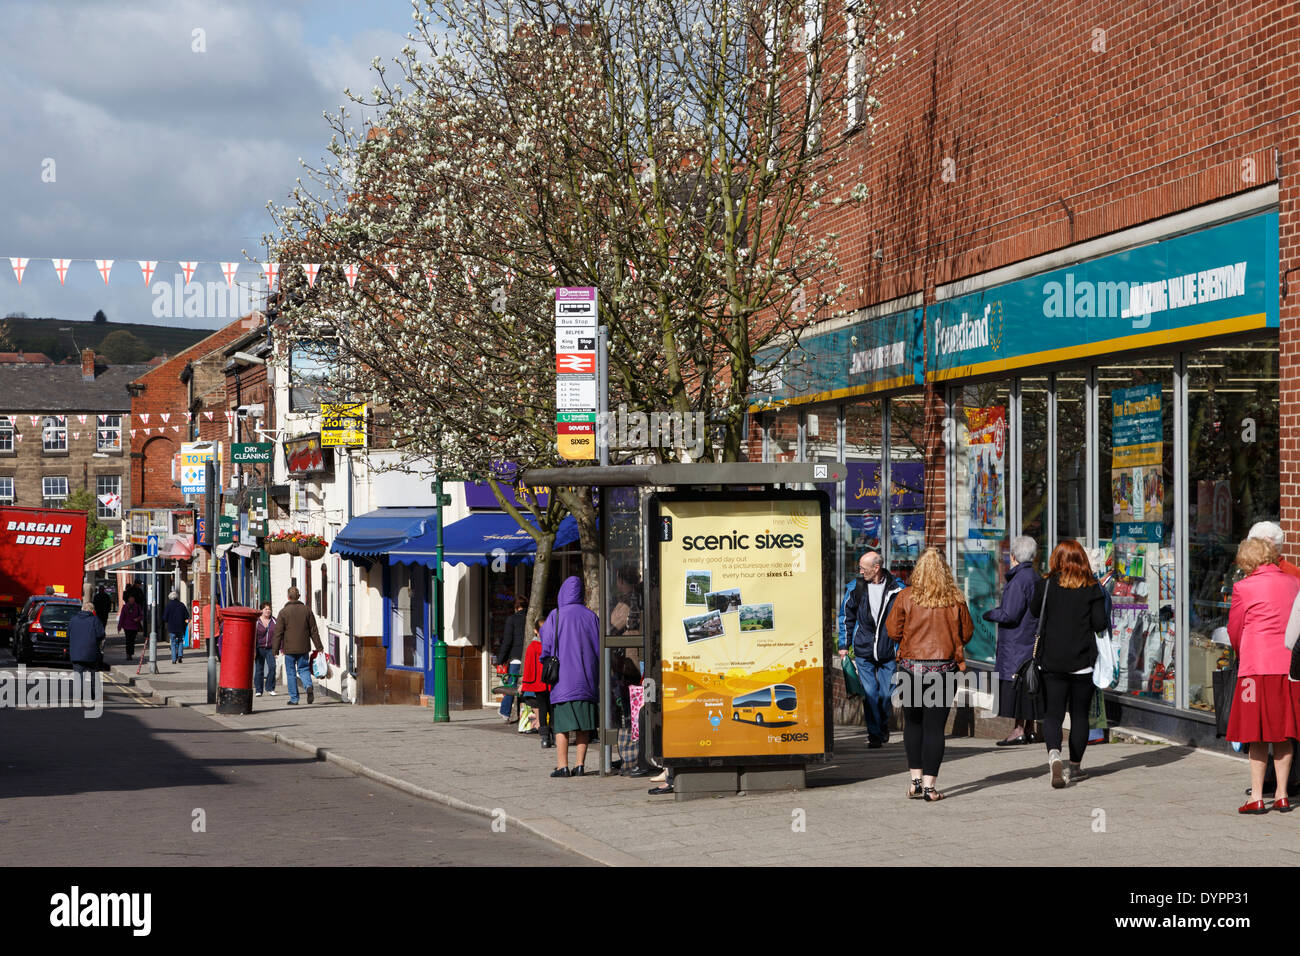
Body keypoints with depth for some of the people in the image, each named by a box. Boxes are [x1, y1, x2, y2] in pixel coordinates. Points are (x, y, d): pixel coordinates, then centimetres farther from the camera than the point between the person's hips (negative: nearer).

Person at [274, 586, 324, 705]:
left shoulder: (283, 612, -5)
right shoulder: (307, 610, 4)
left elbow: (278, 633, -5)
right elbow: (314, 631, 6)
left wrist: (276, 649, 0)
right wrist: (319, 647, 10)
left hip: (289, 648, -2)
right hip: (303, 648, 2)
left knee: (291, 673, 6)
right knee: (304, 669, 12)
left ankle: (294, 698, 6)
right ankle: (309, 686, -16)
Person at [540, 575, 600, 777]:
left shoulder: (556, 616, -6)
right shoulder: (591, 616, 3)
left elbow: (546, 646, -4)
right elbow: (599, 645, 6)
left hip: (563, 677, -3)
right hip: (586, 677, 3)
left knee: (562, 722, -3)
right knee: (583, 724, 7)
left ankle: (562, 766, -8)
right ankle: (580, 764, 5)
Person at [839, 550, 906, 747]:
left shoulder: (896, 588, -4)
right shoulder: (858, 586, 3)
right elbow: (848, 616, 15)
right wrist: (844, 644, 13)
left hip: (888, 652, -1)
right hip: (863, 651, 1)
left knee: (886, 694, 3)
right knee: (869, 693, -5)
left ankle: (883, 725, 29)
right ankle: (874, 733, 3)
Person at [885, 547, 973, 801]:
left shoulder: (906, 597, -5)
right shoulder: (956, 599, -2)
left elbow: (893, 632, -3)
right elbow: (967, 633, 6)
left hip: (912, 666, 0)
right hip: (945, 669, 0)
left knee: (913, 723, 16)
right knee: (934, 726, 3)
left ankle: (915, 779, 11)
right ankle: (929, 784, 1)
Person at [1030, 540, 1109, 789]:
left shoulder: (1044, 585, -2)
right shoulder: (1092, 588, -2)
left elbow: (1035, 619, 1)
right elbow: (1100, 623, -5)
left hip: (1052, 663, 0)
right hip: (1083, 661, 0)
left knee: (1052, 714, 2)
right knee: (1080, 715, 11)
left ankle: (1054, 754, -23)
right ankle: (1075, 767, 17)